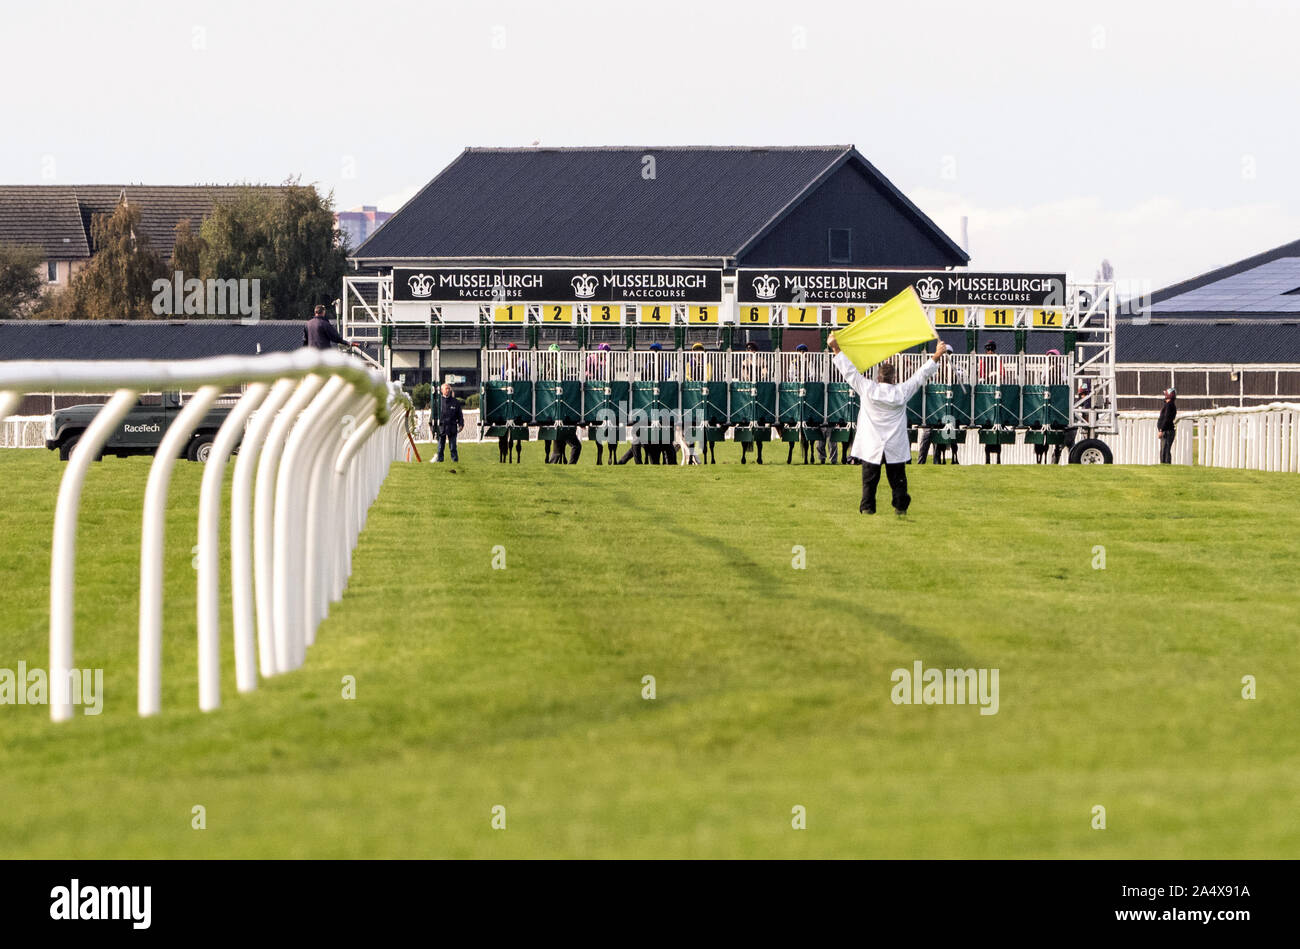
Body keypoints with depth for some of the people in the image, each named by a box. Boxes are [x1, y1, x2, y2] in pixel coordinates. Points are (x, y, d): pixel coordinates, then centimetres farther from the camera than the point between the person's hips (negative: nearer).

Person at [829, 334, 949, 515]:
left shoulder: (868, 389, -8)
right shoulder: (901, 392, -6)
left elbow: (850, 371, -2)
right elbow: (920, 375, 3)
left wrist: (836, 349, 5)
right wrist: (937, 356, 12)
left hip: (871, 446, 0)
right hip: (896, 447, 0)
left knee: (870, 479, 5)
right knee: (898, 479, 10)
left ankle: (867, 507, 2)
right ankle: (900, 506, 11)